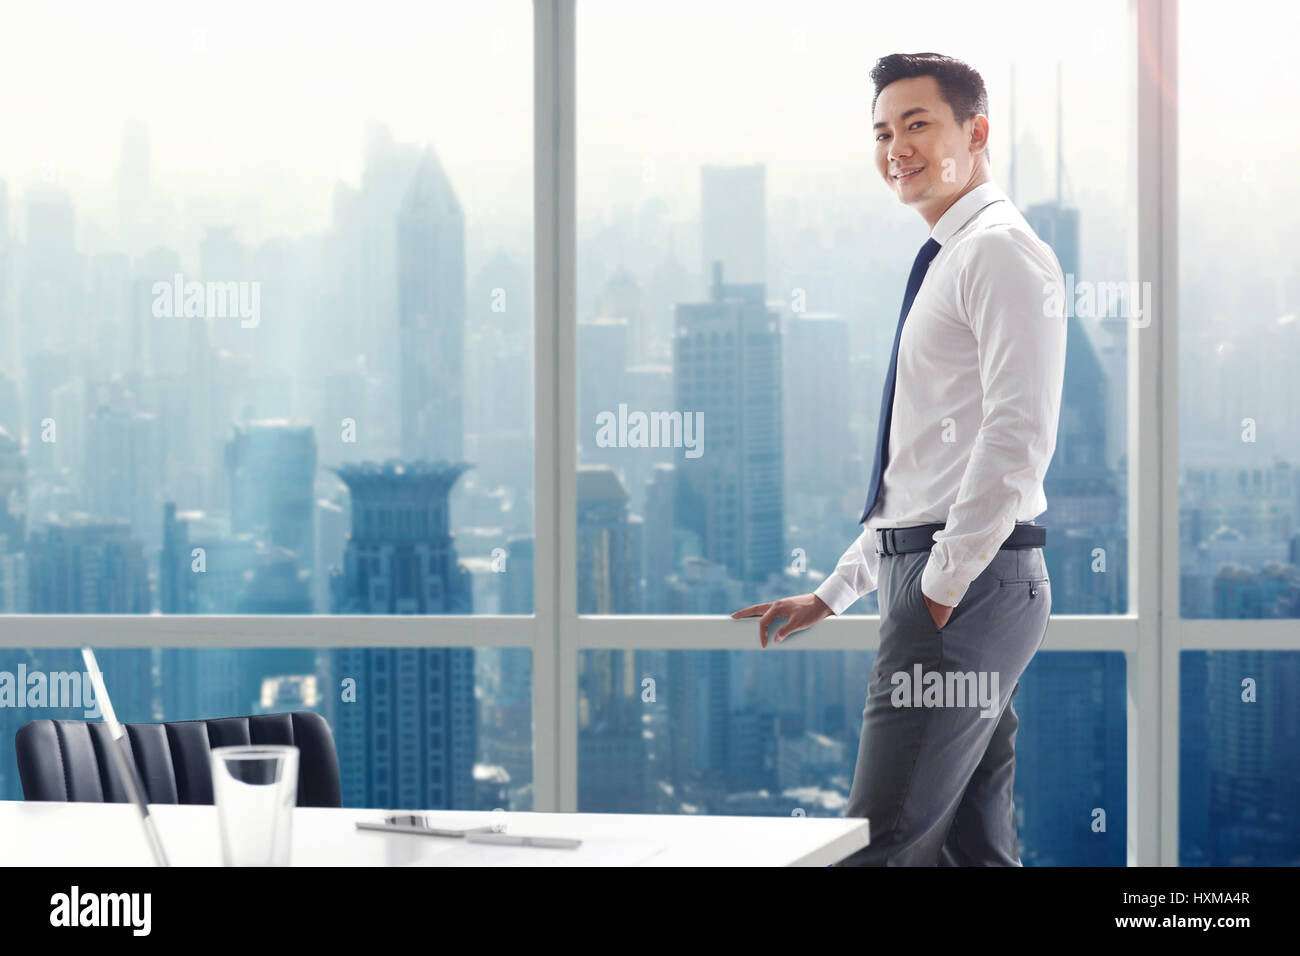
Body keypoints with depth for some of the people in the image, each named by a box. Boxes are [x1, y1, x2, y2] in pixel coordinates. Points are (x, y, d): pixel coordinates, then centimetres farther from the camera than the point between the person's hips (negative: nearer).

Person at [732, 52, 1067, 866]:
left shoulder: (1001, 252, -8)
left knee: (884, 845, -14)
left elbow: (1019, 436, -19)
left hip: (969, 585, -10)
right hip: (940, 580, 10)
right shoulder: (950, 262, 23)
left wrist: (943, 584, -18)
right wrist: (835, 593, 24)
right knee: (975, 849, 8)